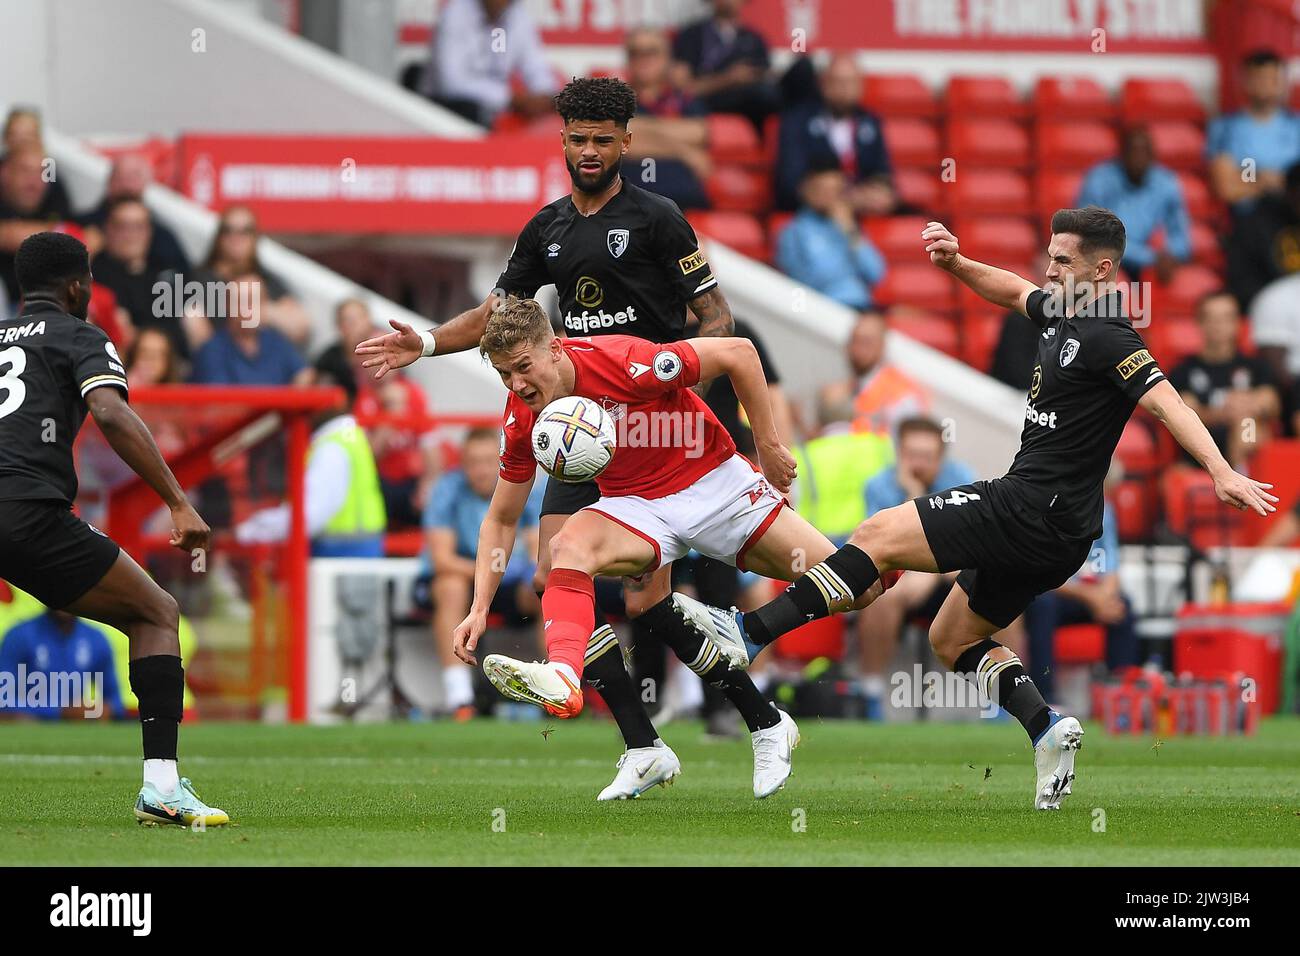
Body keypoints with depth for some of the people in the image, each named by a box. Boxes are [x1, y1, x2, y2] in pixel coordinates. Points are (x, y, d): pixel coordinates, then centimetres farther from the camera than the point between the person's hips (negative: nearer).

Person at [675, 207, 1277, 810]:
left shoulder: (1107, 339, -15)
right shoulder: (1064, 314, 13)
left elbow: (1166, 402, -26)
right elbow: (1013, 291, 33)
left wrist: (1221, 472, -38)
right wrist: (957, 264, 15)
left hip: (1033, 508, -11)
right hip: (1048, 531, 11)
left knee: (880, 535, -12)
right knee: (950, 640, 18)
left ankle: (749, 633, -16)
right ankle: (1045, 728, -1)